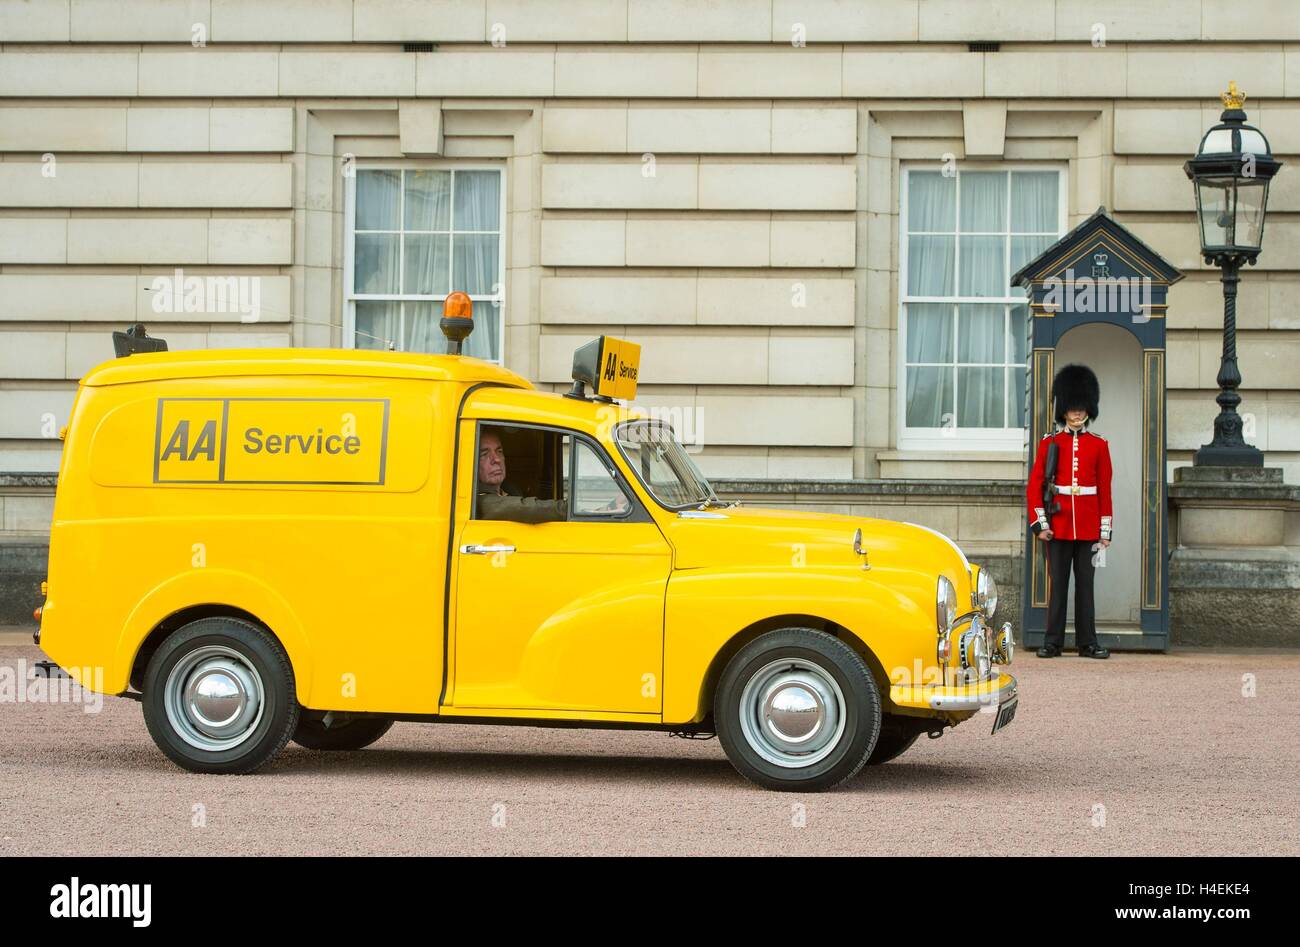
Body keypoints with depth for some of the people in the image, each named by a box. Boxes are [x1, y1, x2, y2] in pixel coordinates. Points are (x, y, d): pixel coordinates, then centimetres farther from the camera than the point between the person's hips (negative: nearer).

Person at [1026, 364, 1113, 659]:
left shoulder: (1098, 445, 6)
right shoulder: (1050, 443, 3)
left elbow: (1105, 490, 6)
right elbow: (1035, 485, 1)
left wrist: (1105, 530, 2)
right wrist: (1040, 523, -7)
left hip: (1088, 527, 1)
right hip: (1058, 525, -1)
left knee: (1085, 585, 4)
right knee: (1058, 584, 2)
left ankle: (1087, 643, 8)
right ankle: (1053, 642, 6)